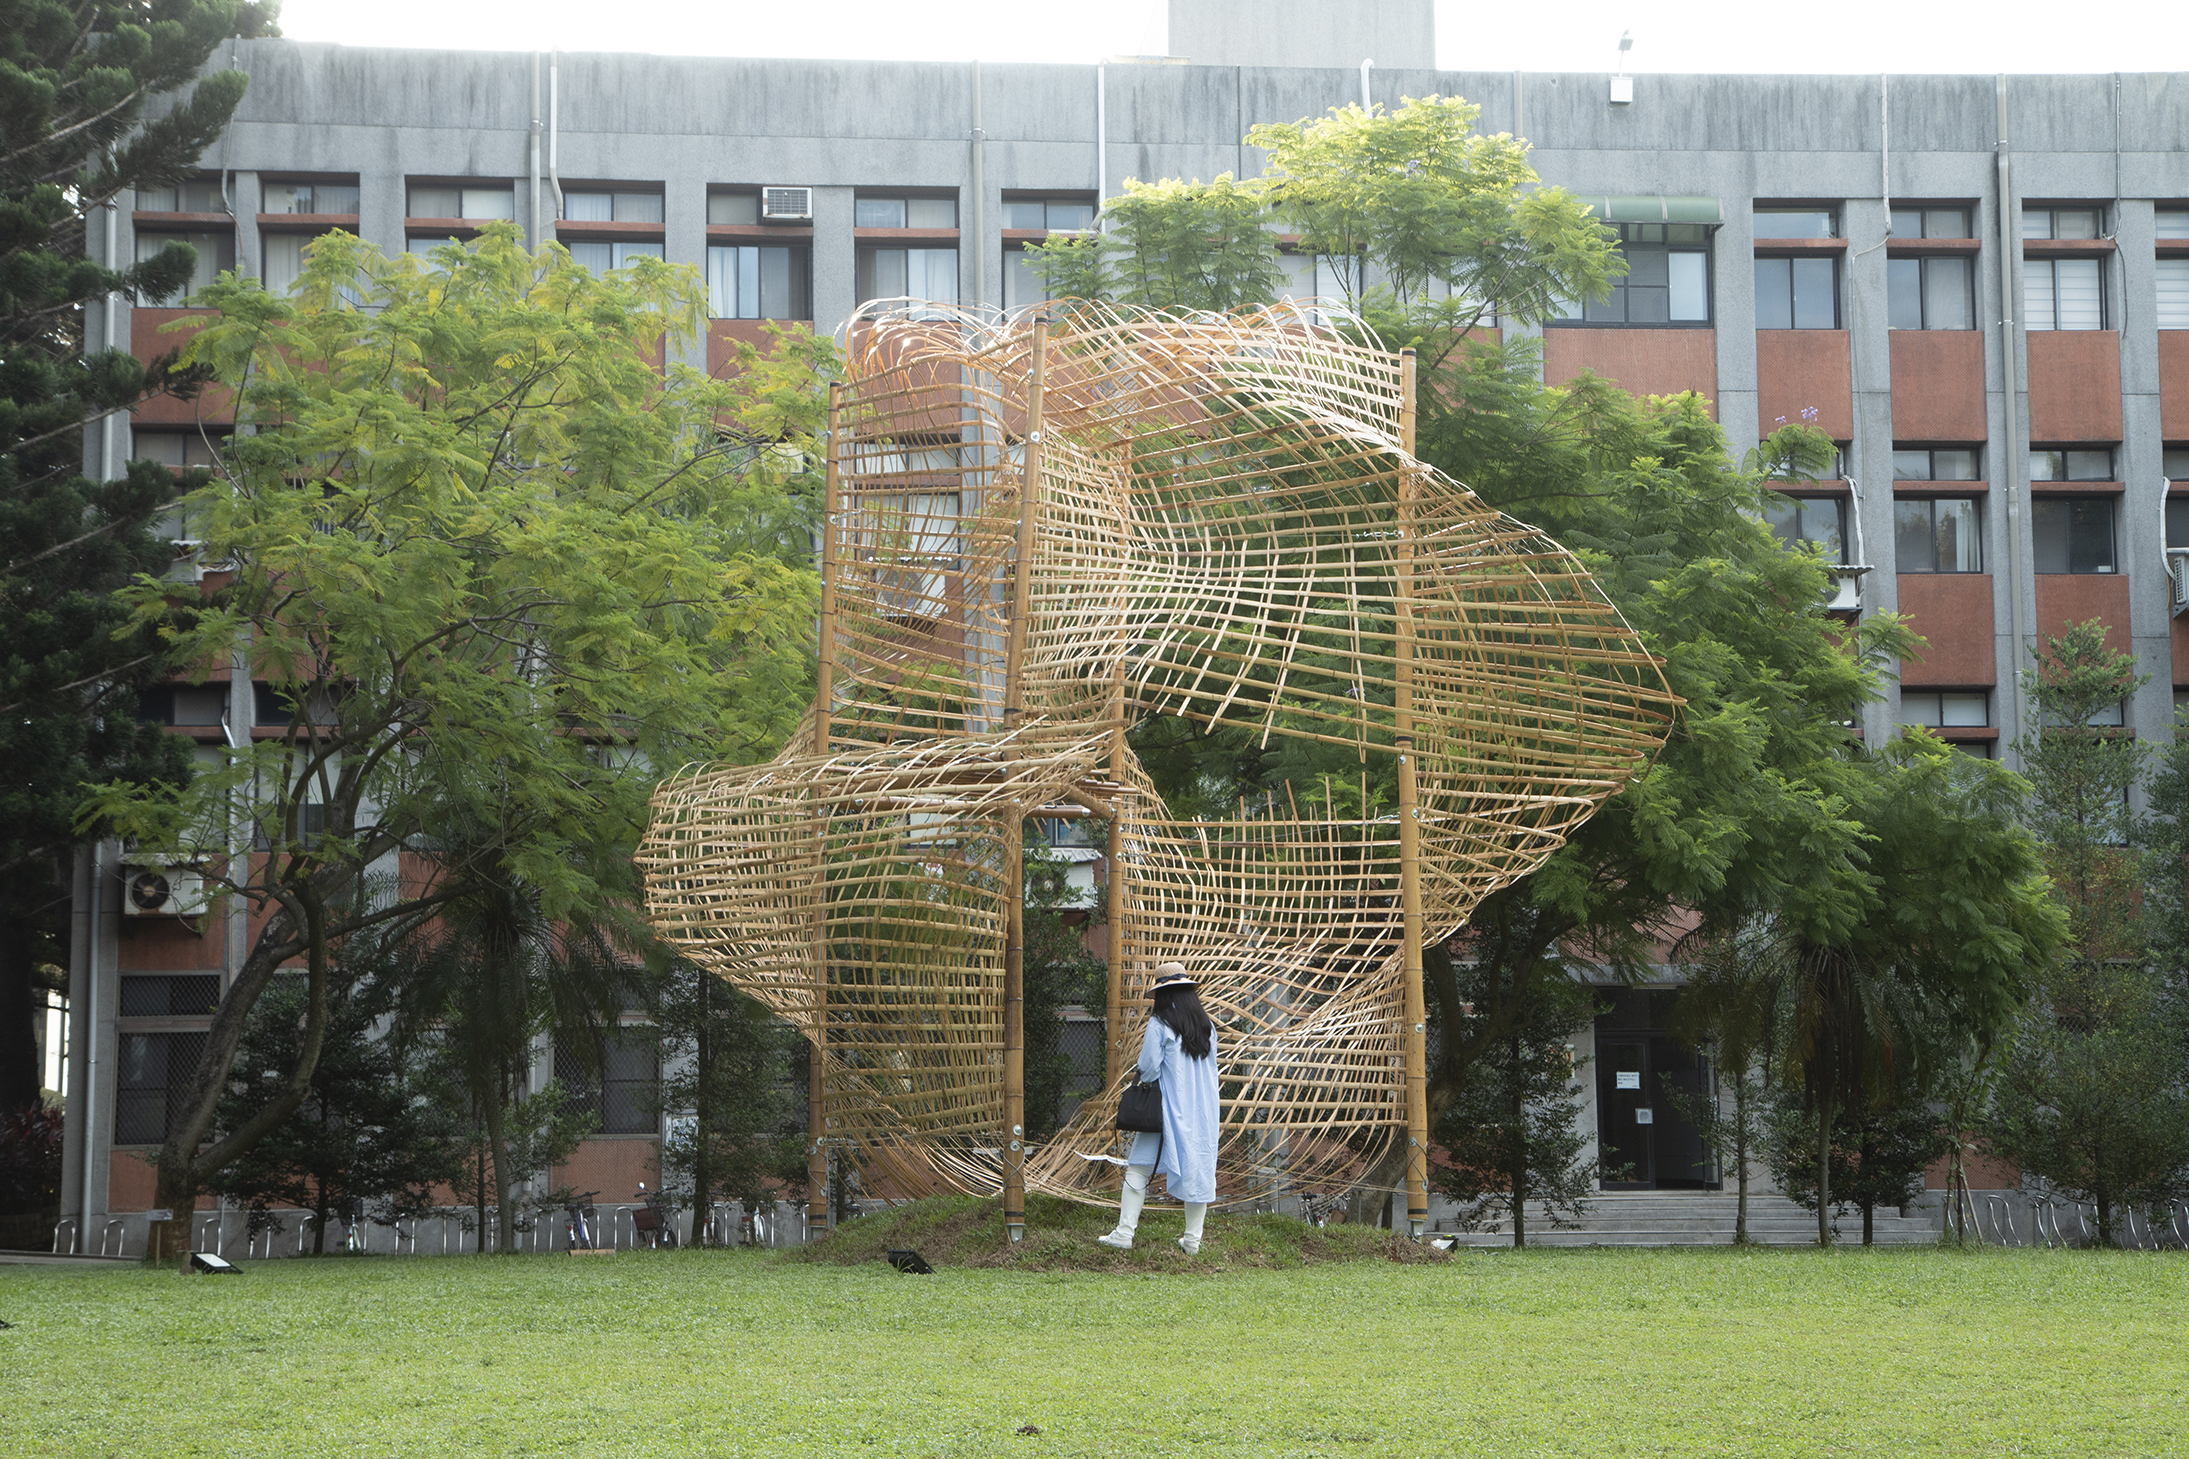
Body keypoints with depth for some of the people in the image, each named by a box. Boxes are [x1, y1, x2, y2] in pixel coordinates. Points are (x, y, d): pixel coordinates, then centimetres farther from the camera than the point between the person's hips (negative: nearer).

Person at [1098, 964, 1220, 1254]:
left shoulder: (1159, 1026, -10)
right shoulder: (1207, 1026, 6)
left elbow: (1149, 1069, -12)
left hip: (1168, 1108, -4)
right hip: (1202, 1111, 4)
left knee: (1138, 1168, 2)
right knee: (1198, 1168, 6)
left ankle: (1124, 1233, -2)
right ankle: (1192, 1239, 7)